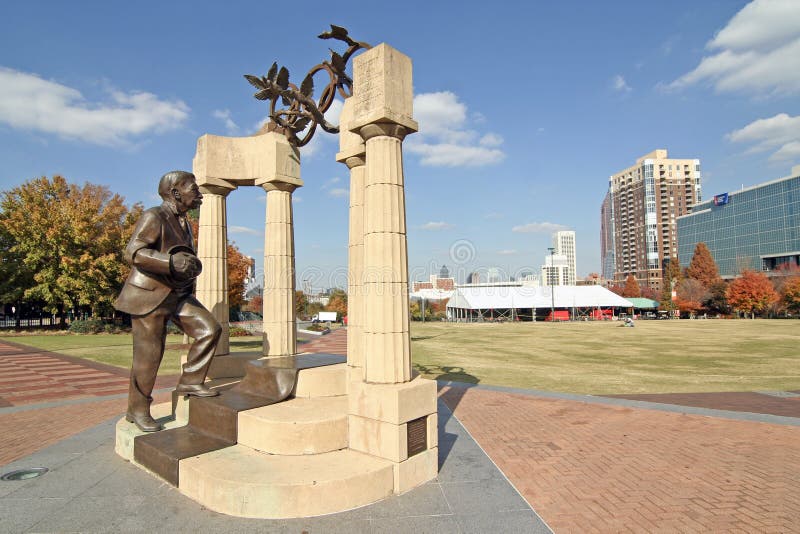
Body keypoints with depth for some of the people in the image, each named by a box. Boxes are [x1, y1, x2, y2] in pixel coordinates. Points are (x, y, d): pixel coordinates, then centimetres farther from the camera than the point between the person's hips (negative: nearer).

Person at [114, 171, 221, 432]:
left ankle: (190, 381, 7)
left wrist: (192, 265, 12)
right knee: (148, 355, 0)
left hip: (177, 294, 8)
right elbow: (133, 253, -25)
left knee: (209, 329, -6)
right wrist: (172, 262, -35)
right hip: (150, 295, -8)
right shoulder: (153, 217, -14)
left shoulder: (183, 223, 13)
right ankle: (138, 410, 18)